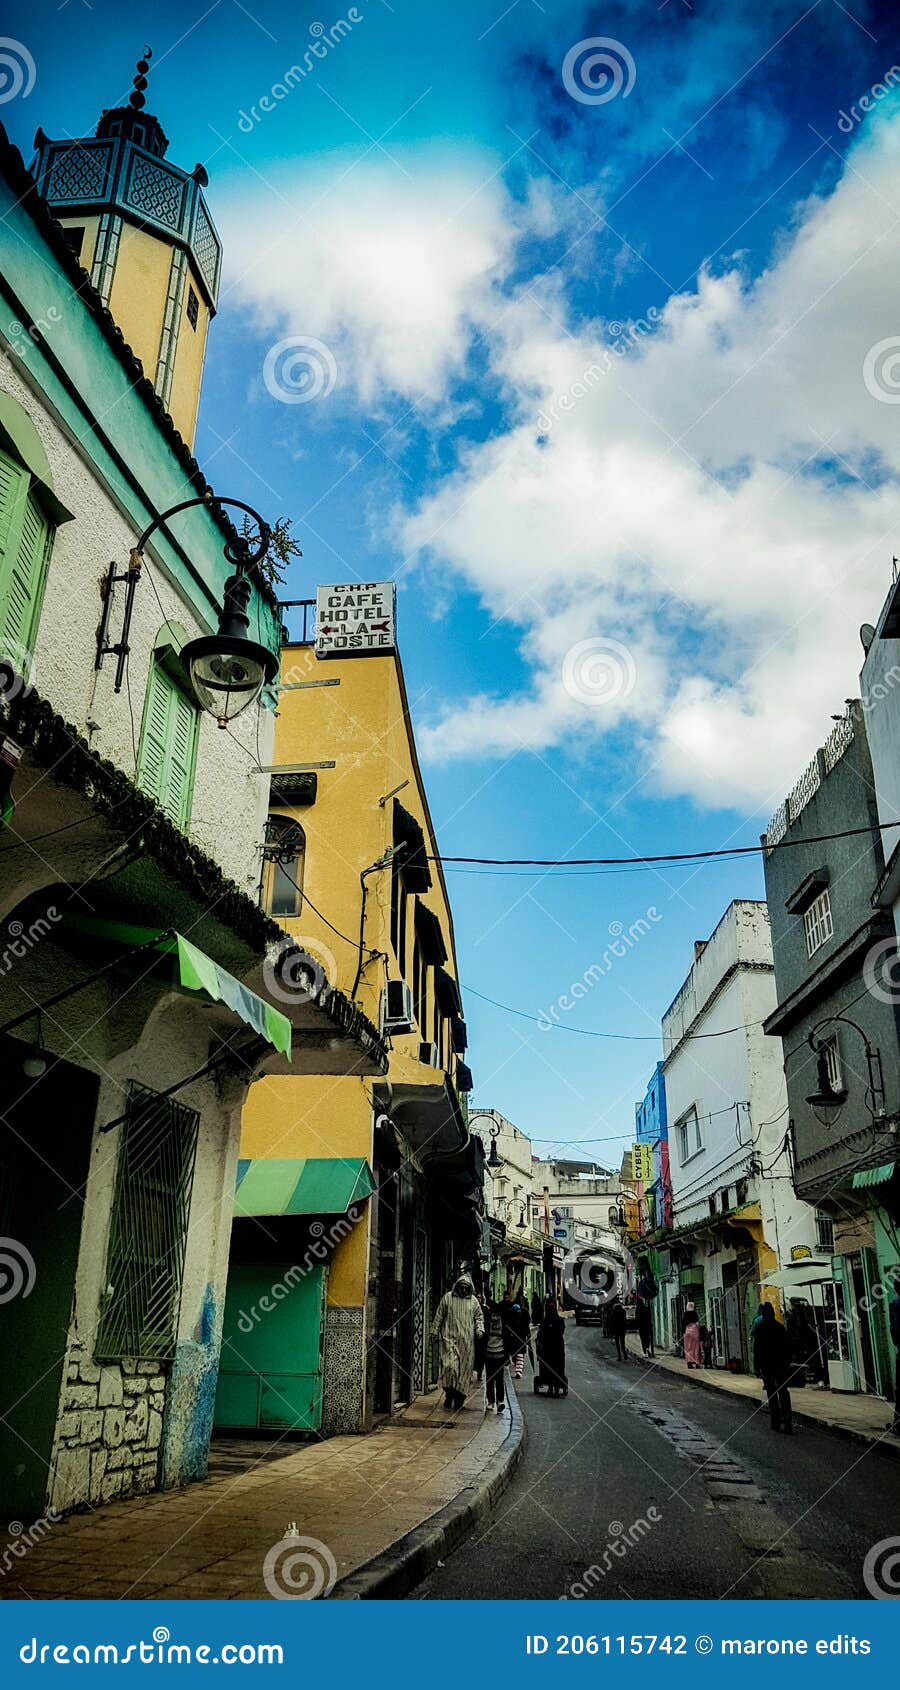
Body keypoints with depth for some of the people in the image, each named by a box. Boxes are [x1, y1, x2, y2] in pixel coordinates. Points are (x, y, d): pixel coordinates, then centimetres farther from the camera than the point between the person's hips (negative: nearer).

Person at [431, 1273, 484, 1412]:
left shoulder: (473, 1300, 10)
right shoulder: (447, 1297, 3)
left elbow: (479, 1316, 17)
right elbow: (439, 1316, 7)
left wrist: (479, 1329, 0)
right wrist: (435, 1332, 5)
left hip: (467, 1340, 2)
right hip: (449, 1337, -2)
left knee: (465, 1367, 1)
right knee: (449, 1365, -16)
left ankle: (459, 1396, 10)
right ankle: (449, 1394, -5)